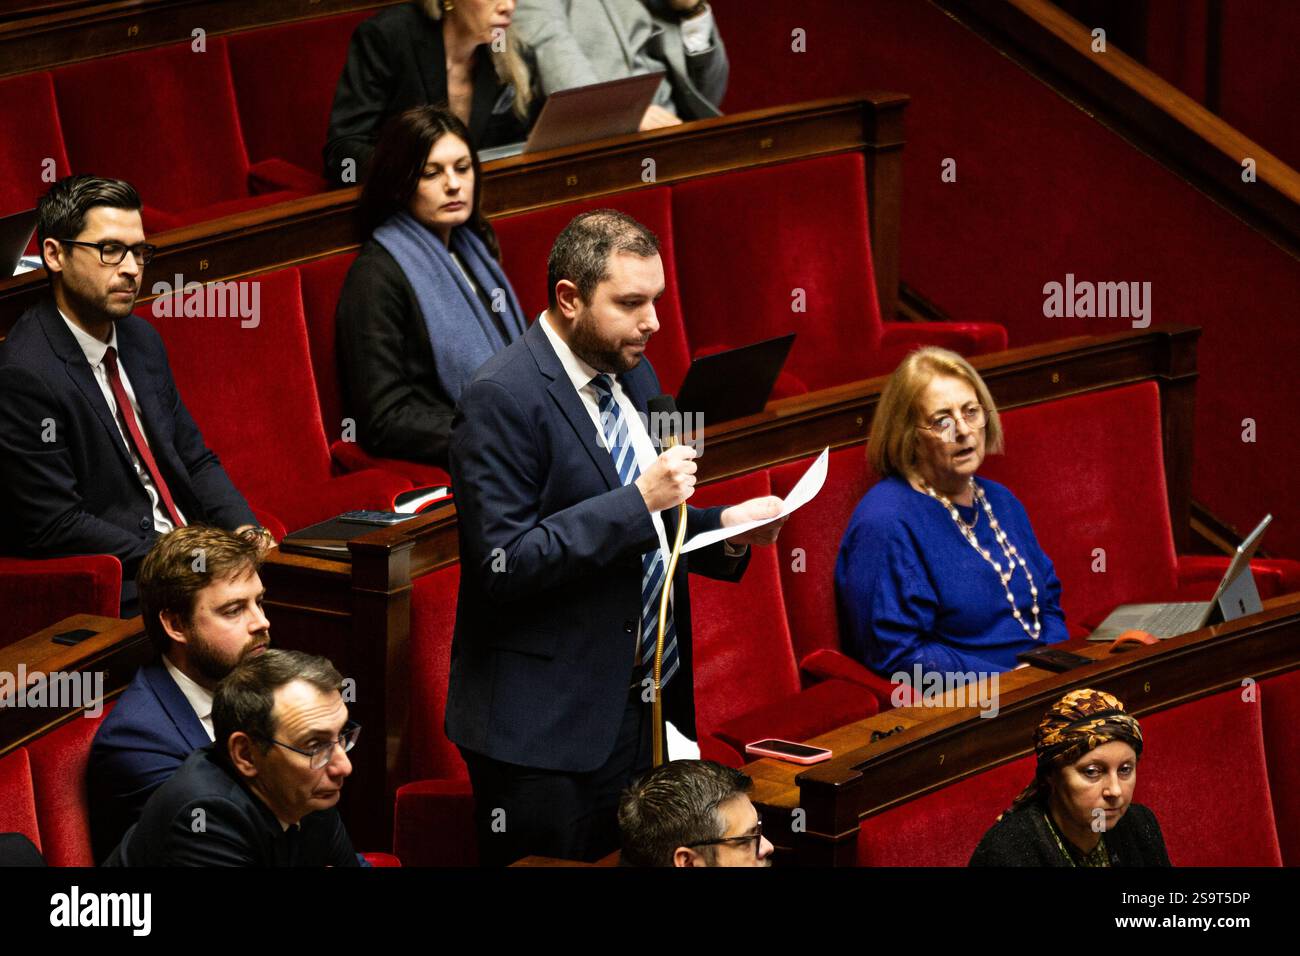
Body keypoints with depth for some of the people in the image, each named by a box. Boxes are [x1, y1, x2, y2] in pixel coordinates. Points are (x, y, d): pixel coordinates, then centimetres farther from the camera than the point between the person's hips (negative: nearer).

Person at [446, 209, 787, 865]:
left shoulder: (634, 378, 11)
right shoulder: (502, 398, -14)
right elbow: (503, 563, -21)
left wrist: (725, 529, 3)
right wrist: (639, 501, -23)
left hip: (649, 706, 8)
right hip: (550, 732, -8)